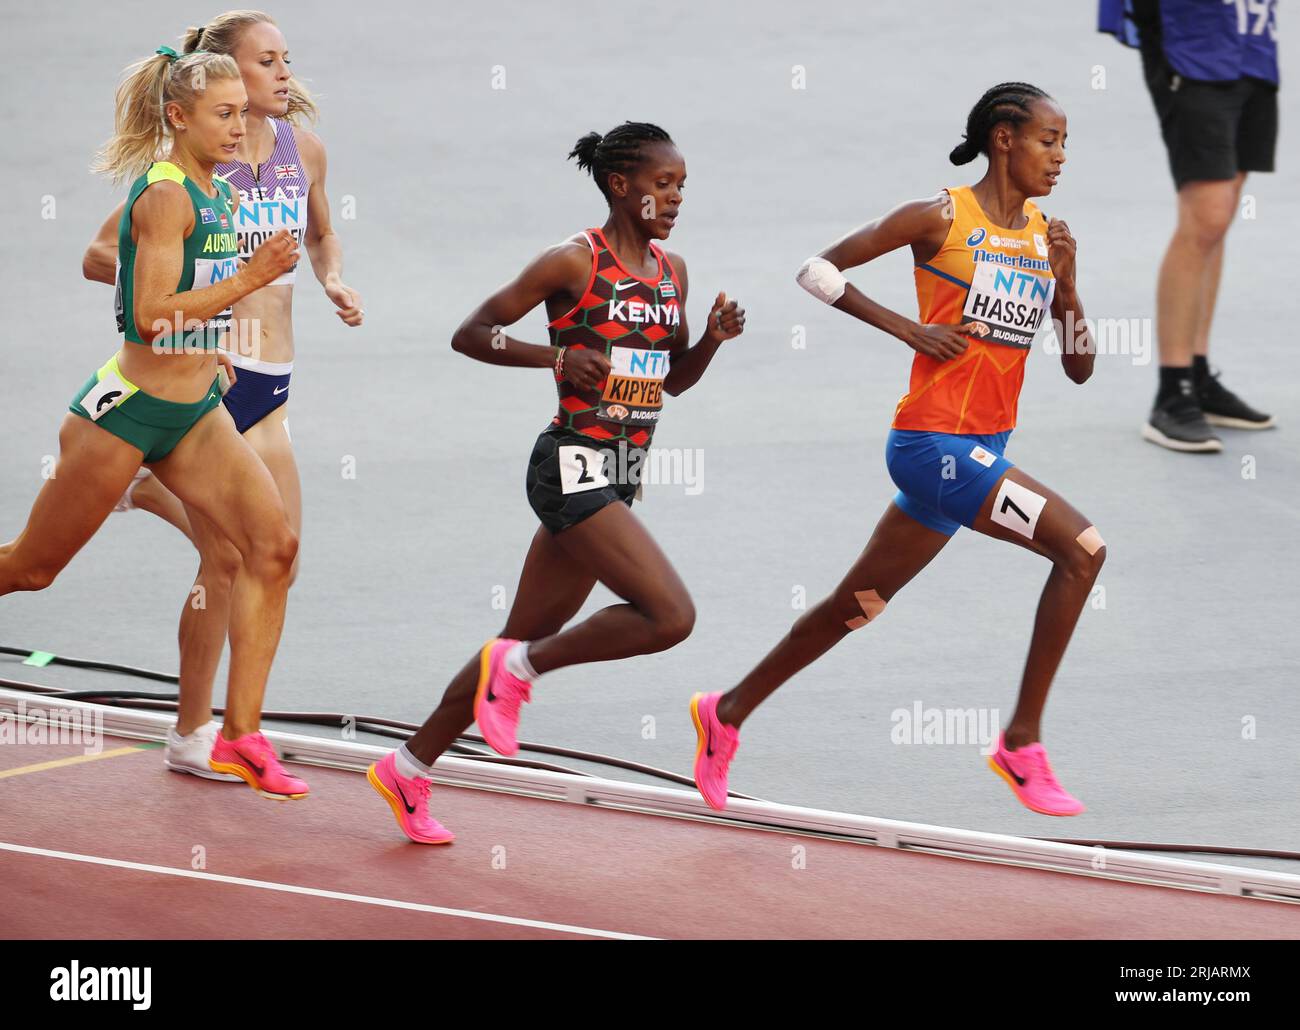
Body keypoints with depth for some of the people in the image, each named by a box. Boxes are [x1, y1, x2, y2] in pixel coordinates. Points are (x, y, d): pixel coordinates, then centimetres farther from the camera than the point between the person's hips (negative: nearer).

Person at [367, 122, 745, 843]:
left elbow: (674, 380, 21)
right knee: (671, 615, -19)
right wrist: (558, 356, -20)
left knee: (527, 640, 11)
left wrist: (715, 337, 2)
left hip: (618, 478, 8)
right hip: (573, 466, -8)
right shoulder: (574, 262, -10)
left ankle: (408, 770, 20)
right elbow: (470, 335, -6)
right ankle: (520, 670, -2)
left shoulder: (671, 271, 12)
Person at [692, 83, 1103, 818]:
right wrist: (909, 328, -12)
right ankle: (1023, 742, -11)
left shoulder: (1047, 237, 9)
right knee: (1081, 549, -18)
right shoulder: (941, 219, -9)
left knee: (858, 605, 15)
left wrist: (1066, 283, -6)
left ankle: (729, 713, 30)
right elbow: (820, 269, -5)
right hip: (935, 444, -7)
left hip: (984, 449, 7)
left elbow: (1080, 369, 10)